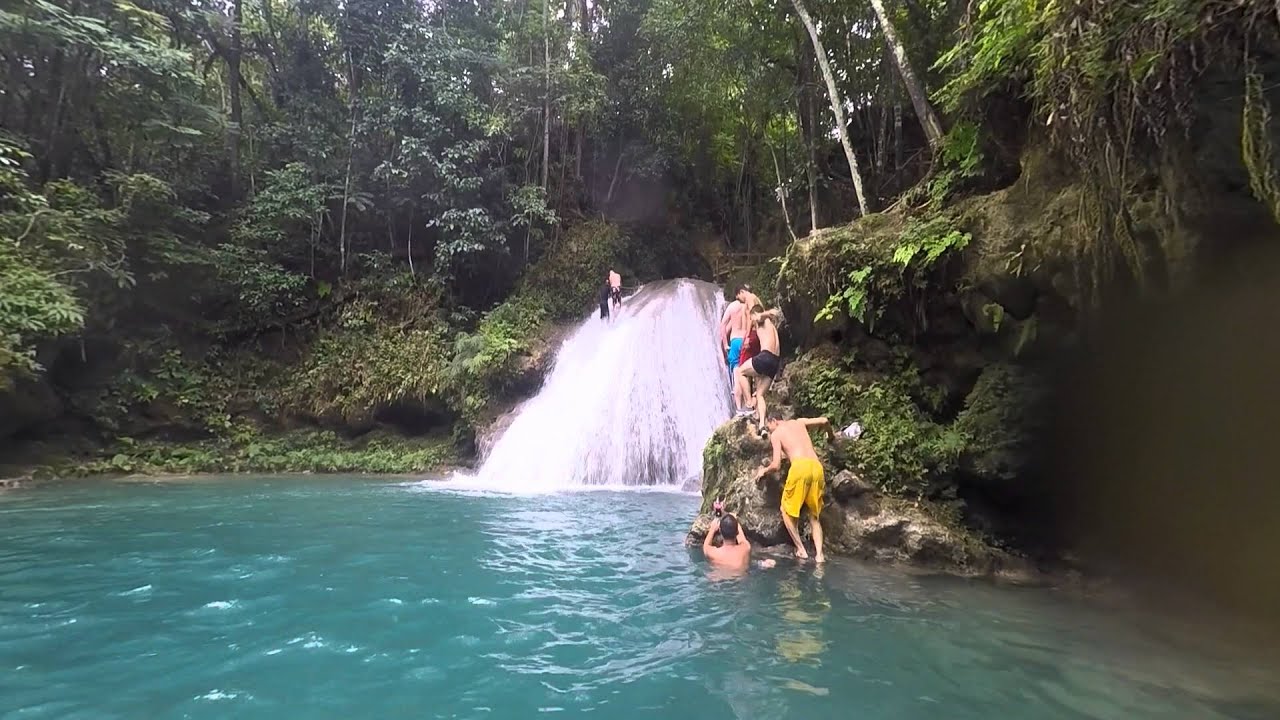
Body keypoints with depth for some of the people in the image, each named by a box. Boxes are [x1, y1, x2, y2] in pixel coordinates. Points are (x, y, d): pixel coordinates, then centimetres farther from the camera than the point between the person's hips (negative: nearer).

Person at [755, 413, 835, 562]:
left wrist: (764, 470, 27)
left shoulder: (775, 434, 14)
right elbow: (824, 421, 14)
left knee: (786, 511, 14)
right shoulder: (799, 422, 26)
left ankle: (801, 550, 10)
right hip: (817, 466, 5)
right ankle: (819, 554, 2)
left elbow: (776, 465, 6)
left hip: (800, 466, -5)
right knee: (815, 516, 16)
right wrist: (831, 434, 36)